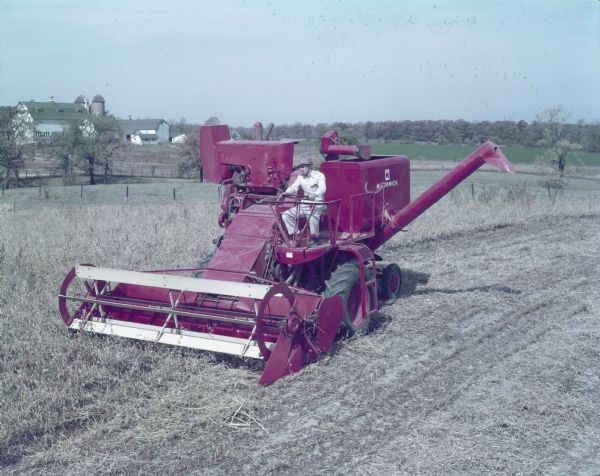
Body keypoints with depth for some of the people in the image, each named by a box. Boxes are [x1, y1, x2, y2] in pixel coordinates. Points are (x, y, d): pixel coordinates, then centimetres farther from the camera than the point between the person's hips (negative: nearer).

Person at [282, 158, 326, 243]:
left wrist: (315, 194, -48)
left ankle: (314, 239, -20)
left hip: (317, 205, -6)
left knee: (313, 216, -39)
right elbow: (294, 187, 1)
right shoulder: (300, 177, 11)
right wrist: (286, 193, -22)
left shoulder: (319, 175, -8)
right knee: (286, 214, -8)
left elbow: (322, 188, -26)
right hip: (305, 204, 6)